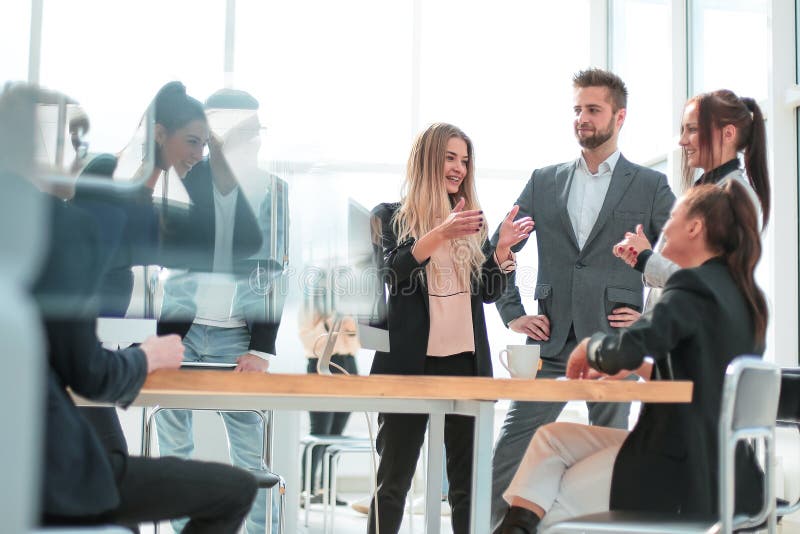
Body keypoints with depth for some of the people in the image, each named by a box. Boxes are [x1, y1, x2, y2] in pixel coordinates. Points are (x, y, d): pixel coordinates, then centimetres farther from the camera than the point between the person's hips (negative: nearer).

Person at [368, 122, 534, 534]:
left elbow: (489, 291, 12)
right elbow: (389, 273, -13)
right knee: (394, 477, 2)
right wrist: (441, 233, -23)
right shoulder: (391, 216, 3)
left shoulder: (472, 222, 14)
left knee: (469, 477, 4)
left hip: (466, 361, 4)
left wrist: (503, 248, -5)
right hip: (409, 361, -3)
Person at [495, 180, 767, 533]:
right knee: (550, 438, 8)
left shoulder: (694, 286, -17)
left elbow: (624, 350, -28)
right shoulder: (739, 292, 11)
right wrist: (641, 367, 14)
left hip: (684, 471, -9)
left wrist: (590, 346, -6)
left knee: (552, 505, 6)